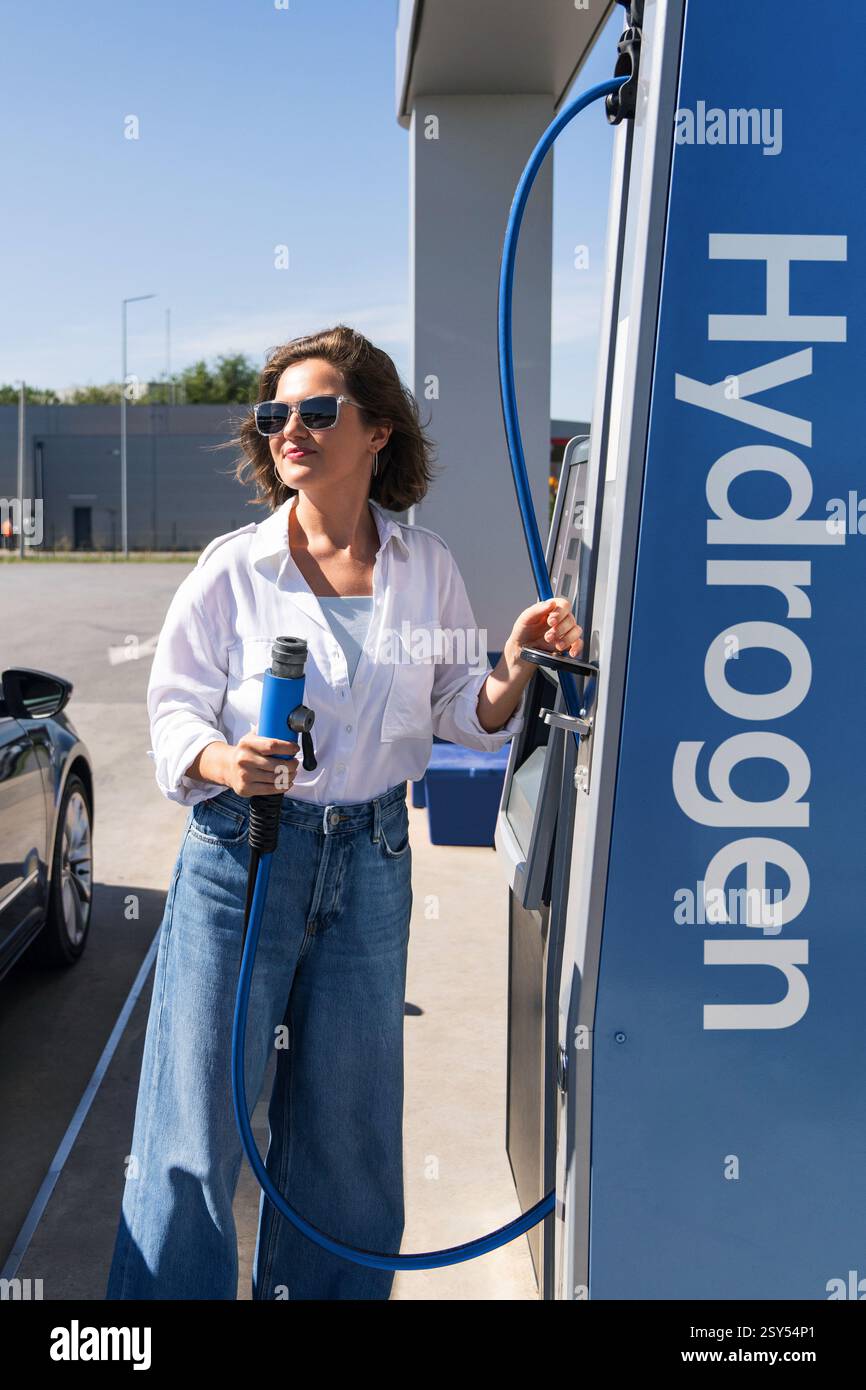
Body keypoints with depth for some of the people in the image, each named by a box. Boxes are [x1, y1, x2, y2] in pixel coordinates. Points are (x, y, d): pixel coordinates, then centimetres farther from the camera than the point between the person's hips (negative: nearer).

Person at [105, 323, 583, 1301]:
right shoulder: (233, 568, -3)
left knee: (348, 1117, 13)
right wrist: (222, 761, -22)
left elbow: (462, 715, 8)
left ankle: (325, 1288, 35)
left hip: (373, 858, 3)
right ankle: (167, 1290, 21)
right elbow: (174, 709, -2)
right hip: (239, 856, -2)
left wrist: (516, 668, -11)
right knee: (198, 1115, 1)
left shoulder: (427, 568, 3)